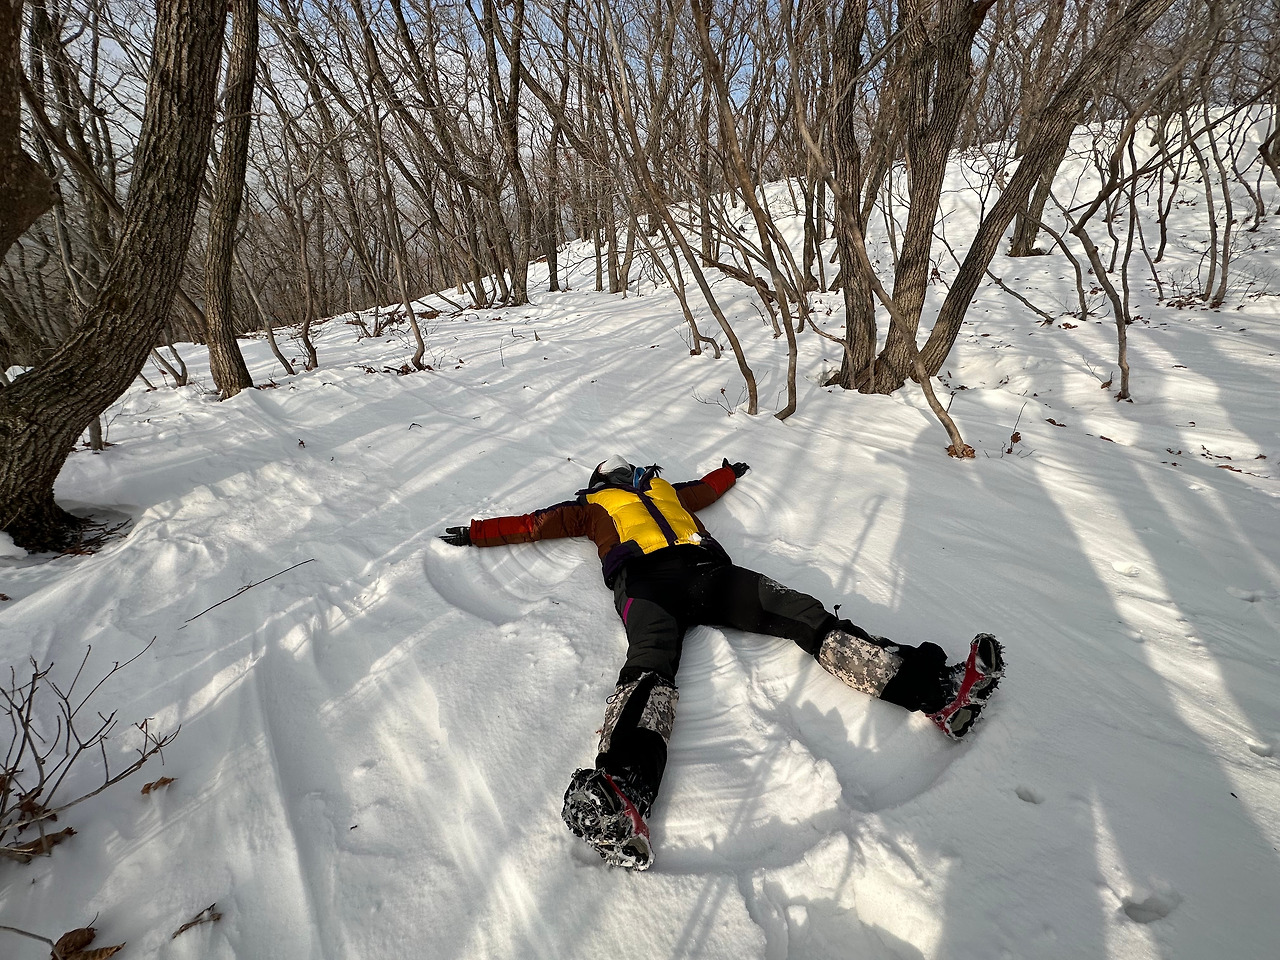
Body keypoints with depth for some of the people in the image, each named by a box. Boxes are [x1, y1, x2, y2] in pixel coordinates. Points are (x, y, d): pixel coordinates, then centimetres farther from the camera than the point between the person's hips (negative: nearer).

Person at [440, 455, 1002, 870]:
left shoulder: (668, 489, 40)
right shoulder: (592, 505, 32)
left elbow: (705, 490, 57)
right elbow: (533, 523, 35)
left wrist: (729, 472, 74)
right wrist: (475, 533, 38)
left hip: (708, 571, 4)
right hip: (646, 581, -4)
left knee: (806, 615, -16)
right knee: (650, 664, -35)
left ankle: (933, 690, -25)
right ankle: (623, 791, -62)